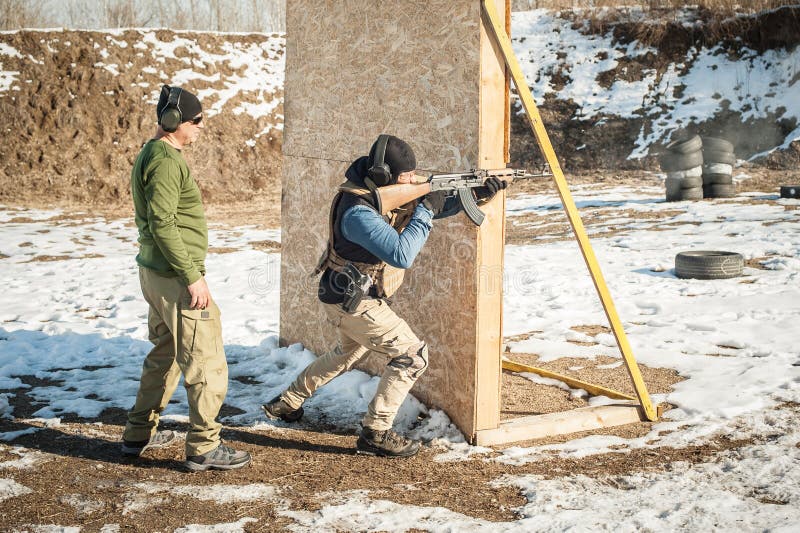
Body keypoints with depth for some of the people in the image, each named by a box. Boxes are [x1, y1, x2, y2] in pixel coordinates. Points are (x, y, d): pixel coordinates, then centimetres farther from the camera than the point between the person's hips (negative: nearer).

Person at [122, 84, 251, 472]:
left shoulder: (151, 154, 14)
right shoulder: (167, 161, -18)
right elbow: (162, 224, -24)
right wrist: (192, 276, -22)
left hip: (154, 273, 10)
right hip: (175, 278, -10)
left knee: (166, 354, 21)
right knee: (206, 362, -3)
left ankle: (139, 434, 28)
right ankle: (203, 447, 2)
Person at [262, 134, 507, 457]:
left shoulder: (390, 192, -2)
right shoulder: (359, 213, -31)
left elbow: (436, 206, 8)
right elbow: (401, 254, -38)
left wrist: (477, 194, -6)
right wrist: (425, 211, -29)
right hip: (353, 302, -10)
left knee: (349, 353, 32)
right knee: (412, 356, -10)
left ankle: (286, 403, 42)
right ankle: (375, 433, -4)